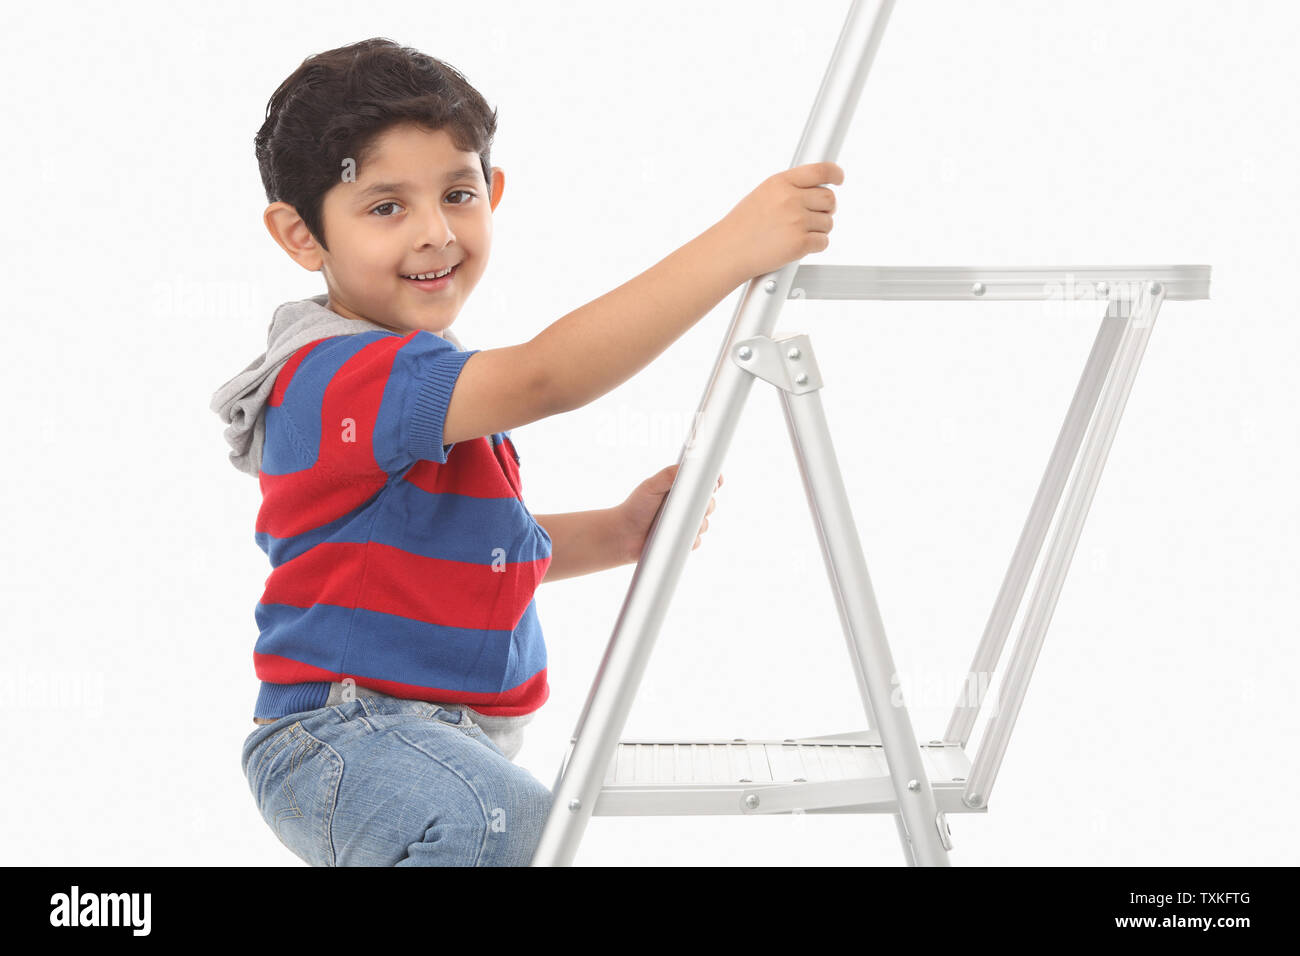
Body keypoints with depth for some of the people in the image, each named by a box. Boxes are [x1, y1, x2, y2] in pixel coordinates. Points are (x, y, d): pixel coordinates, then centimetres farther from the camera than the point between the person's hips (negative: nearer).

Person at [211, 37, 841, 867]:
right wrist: (734, 245, -40)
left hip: (452, 739, 10)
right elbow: (544, 376, -36)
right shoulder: (338, 375, -22)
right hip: (344, 737, -10)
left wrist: (621, 532, 1)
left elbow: (483, 550, 19)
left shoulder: (416, 379, 12)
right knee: (519, 830, -36)